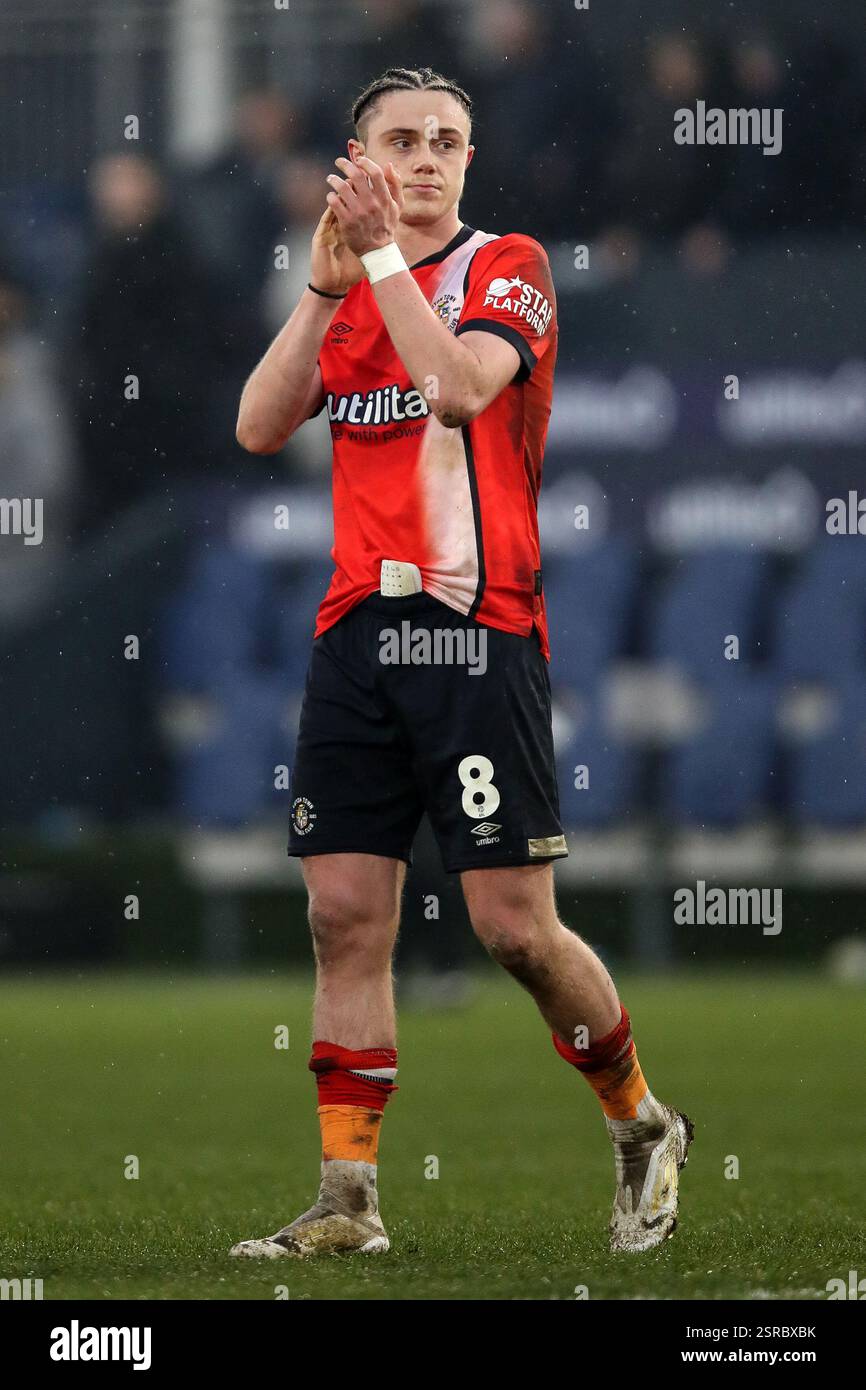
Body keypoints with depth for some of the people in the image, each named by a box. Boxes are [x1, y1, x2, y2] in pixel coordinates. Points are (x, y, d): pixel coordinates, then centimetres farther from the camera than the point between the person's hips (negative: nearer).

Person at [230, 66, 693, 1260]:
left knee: (515, 926, -7)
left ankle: (641, 1125, 16)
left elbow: (462, 387, -19)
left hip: (477, 632, -5)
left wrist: (384, 257, -16)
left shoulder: (506, 267, -1)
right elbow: (260, 428, 3)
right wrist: (325, 284, -4)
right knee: (346, 916, 0)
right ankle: (348, 1199, 4)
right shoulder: (349, 293, 16)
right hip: (358, 627, 5)